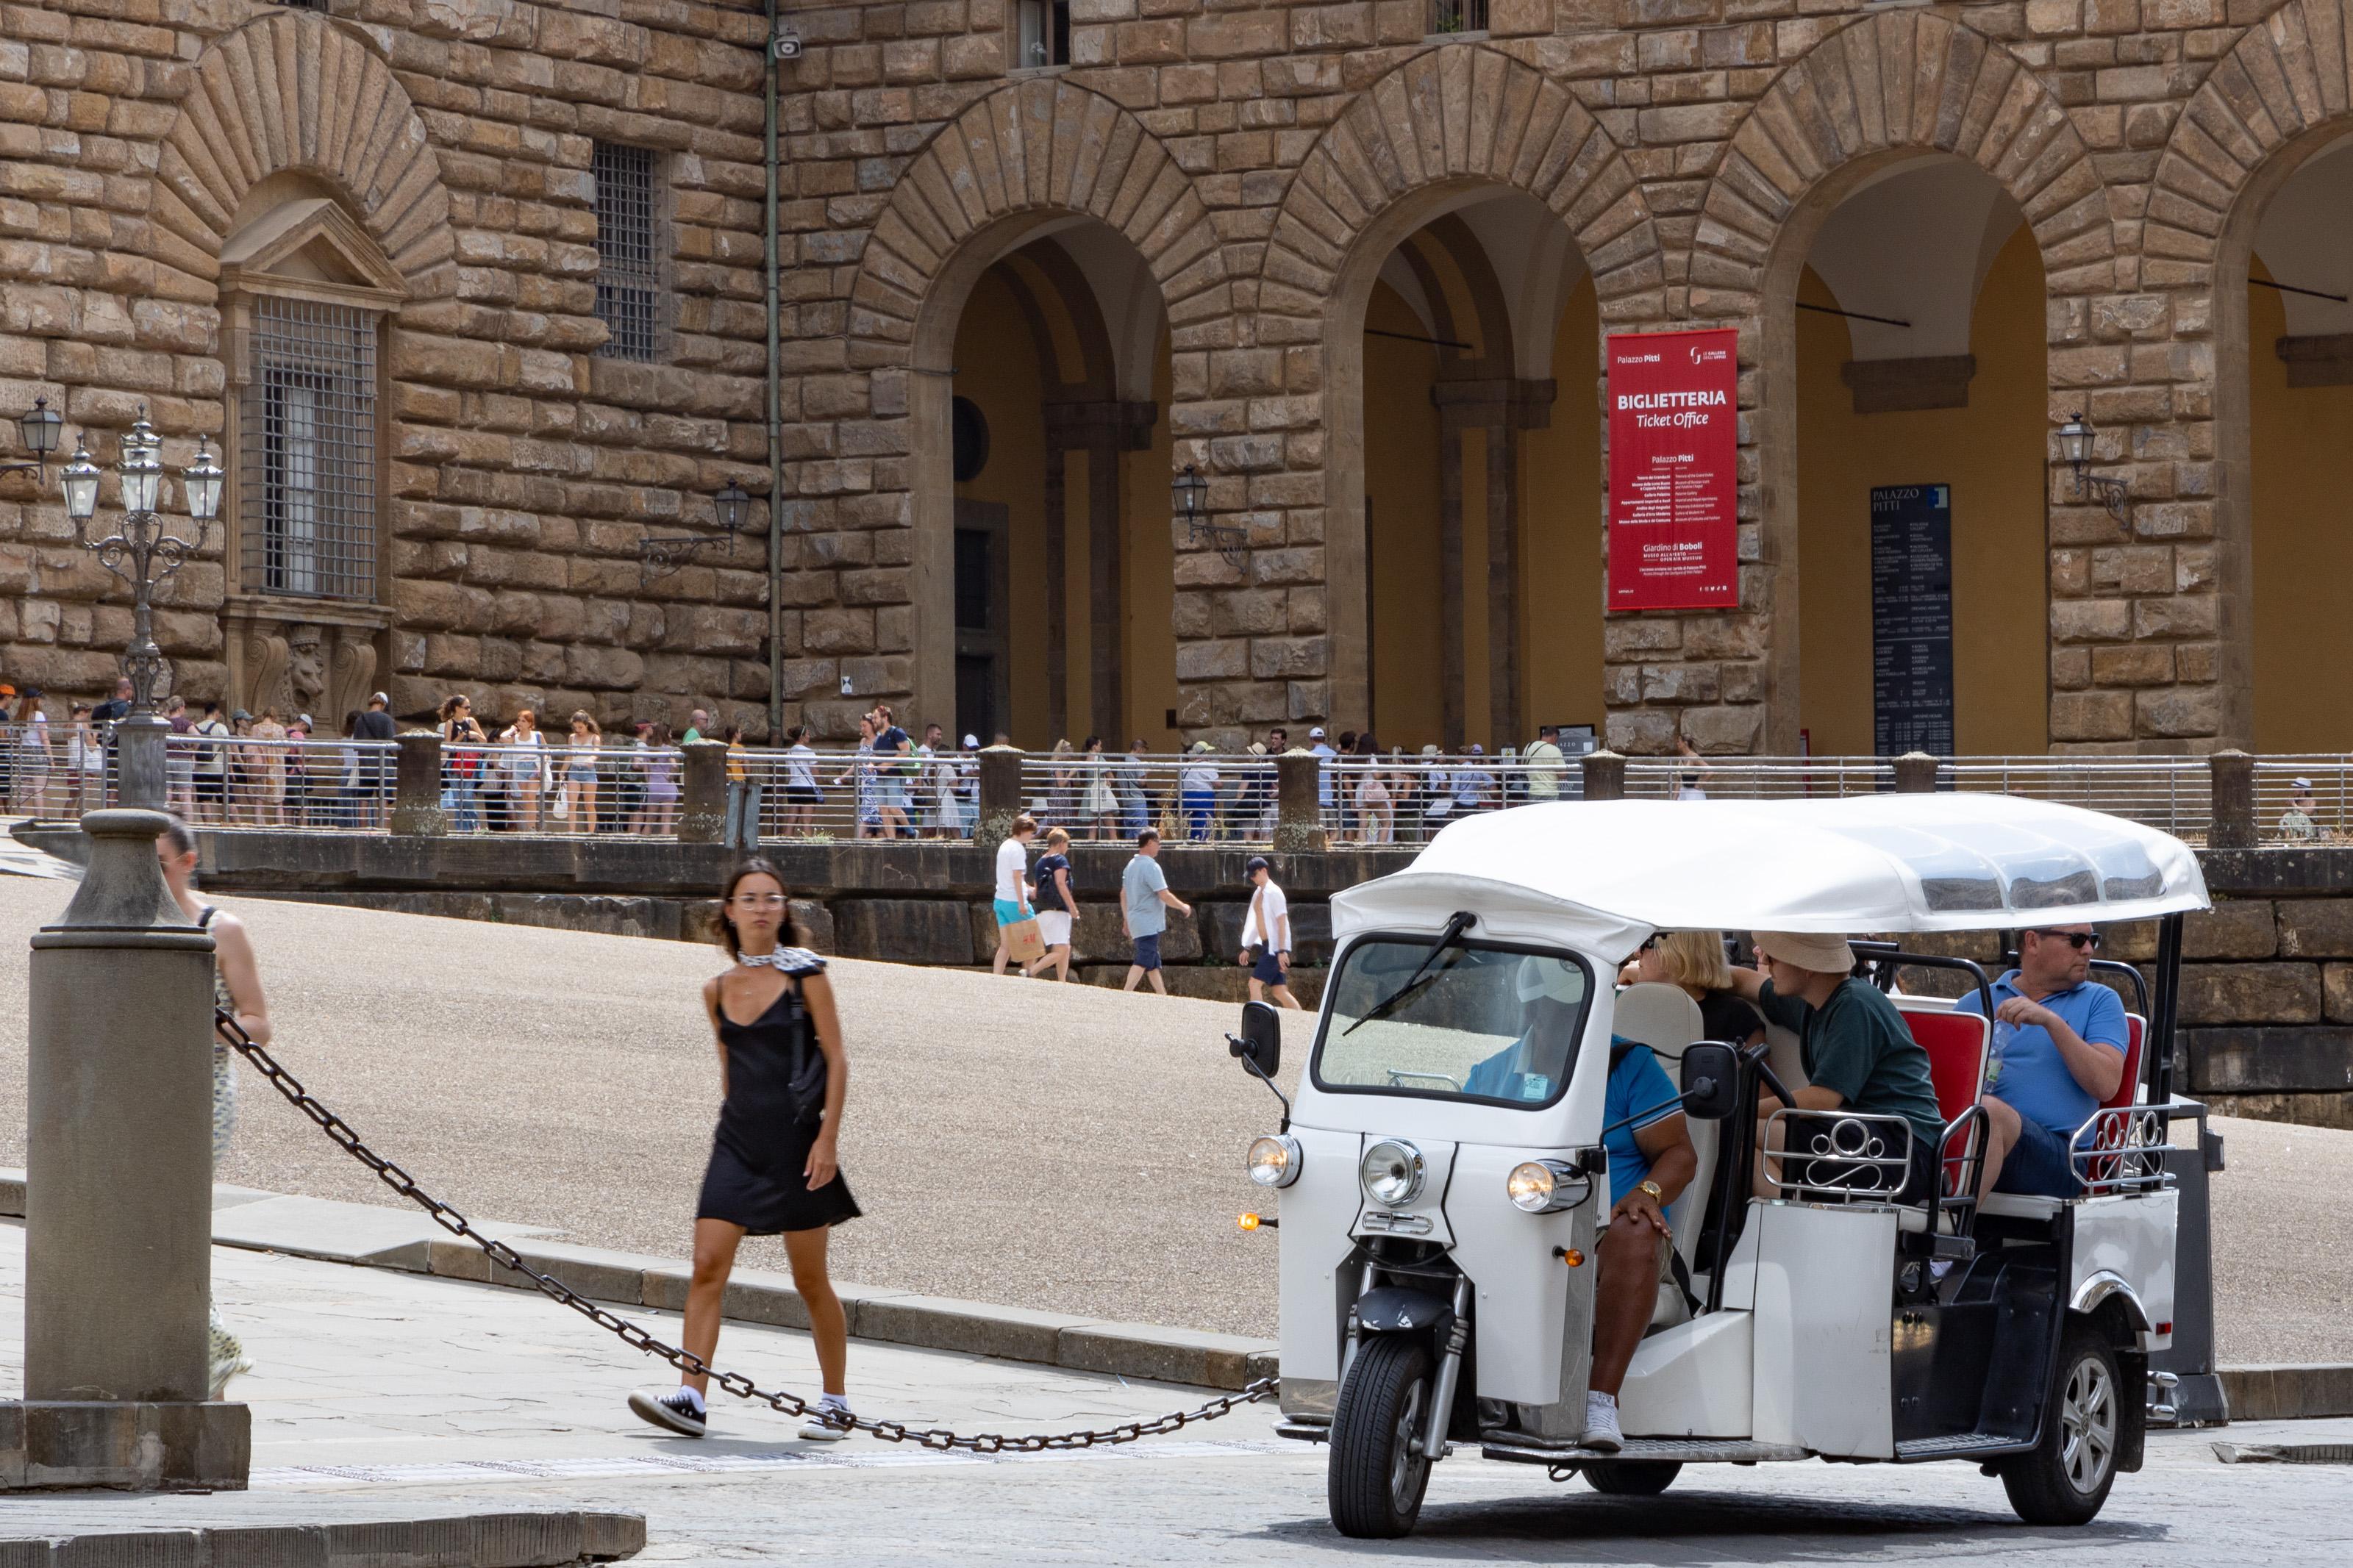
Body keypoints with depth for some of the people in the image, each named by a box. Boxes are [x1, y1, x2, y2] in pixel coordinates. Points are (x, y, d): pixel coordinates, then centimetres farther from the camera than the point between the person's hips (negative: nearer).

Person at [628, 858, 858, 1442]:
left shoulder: (805, 974, -3)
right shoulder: (718, 990, 9)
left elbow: (837, 1058, -4)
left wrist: (828, 1136, -11)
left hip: (796, 1143, -4)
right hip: (738, 1141, 4)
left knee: (810, 1280, 3)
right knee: (708, 1266, -9)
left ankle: (836, 1403, 16)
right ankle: (692, 1398, -12)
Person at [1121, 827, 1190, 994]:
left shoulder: (1131, 865, 12)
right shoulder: (1151, 867, -16)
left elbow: (1123, 895, 19)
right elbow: (1165, 896, -19)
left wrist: (1126, 919, 26)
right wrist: (1183, 907, -4)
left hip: (1135, 920, 10)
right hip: (1149, 923, -10)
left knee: (1153, 963, 15)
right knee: (1143, 962, -13)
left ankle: (1162, 995, 19)